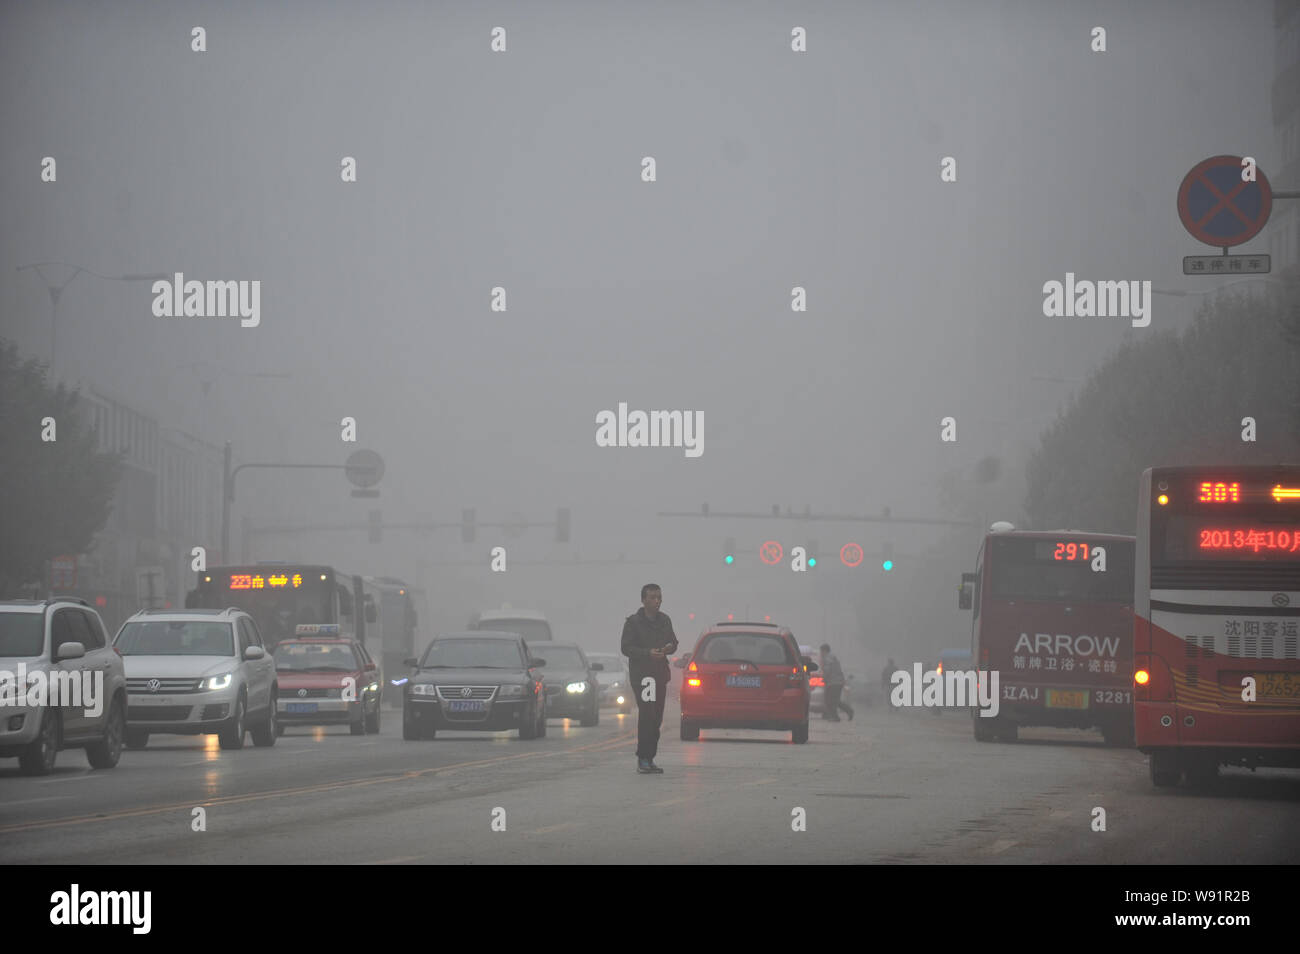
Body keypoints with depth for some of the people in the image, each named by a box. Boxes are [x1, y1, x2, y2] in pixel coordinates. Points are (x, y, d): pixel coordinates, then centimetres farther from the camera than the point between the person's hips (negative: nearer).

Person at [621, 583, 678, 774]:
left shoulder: (664, 620, 13)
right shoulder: (633, 622, -5)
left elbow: (673, 641, 20)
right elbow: (626, 647, -9)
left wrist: (670, 647, -5)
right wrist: (648, 653, -23)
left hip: (660, 673, 6)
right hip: (641, 673, -6)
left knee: (656, 718, 5)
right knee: (646, 714, -16)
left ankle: (648, 759, 11)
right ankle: (643, 759, -13)